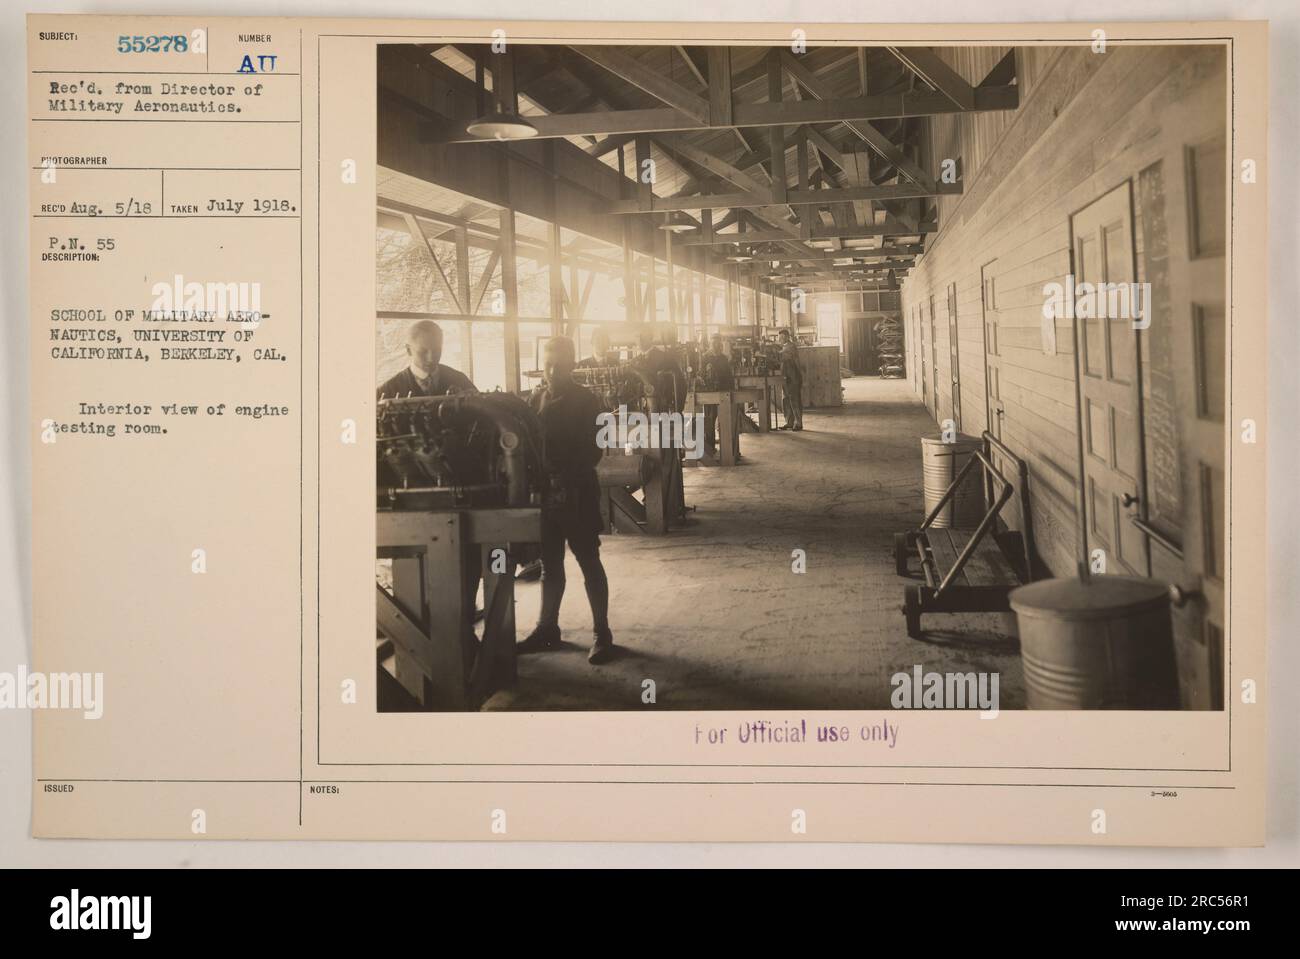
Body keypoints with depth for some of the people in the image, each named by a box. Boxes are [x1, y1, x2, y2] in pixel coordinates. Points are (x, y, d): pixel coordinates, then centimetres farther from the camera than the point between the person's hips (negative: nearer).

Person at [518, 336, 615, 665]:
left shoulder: (586, 401, -6)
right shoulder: (535, 399, 7)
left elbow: (593, 453, -10)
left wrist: (565, 474, -23)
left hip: (577, 494, -4)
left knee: (589, 563, 2)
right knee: (549, 564, 13)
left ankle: (601, 634, 8)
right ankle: (547, 629, 23)